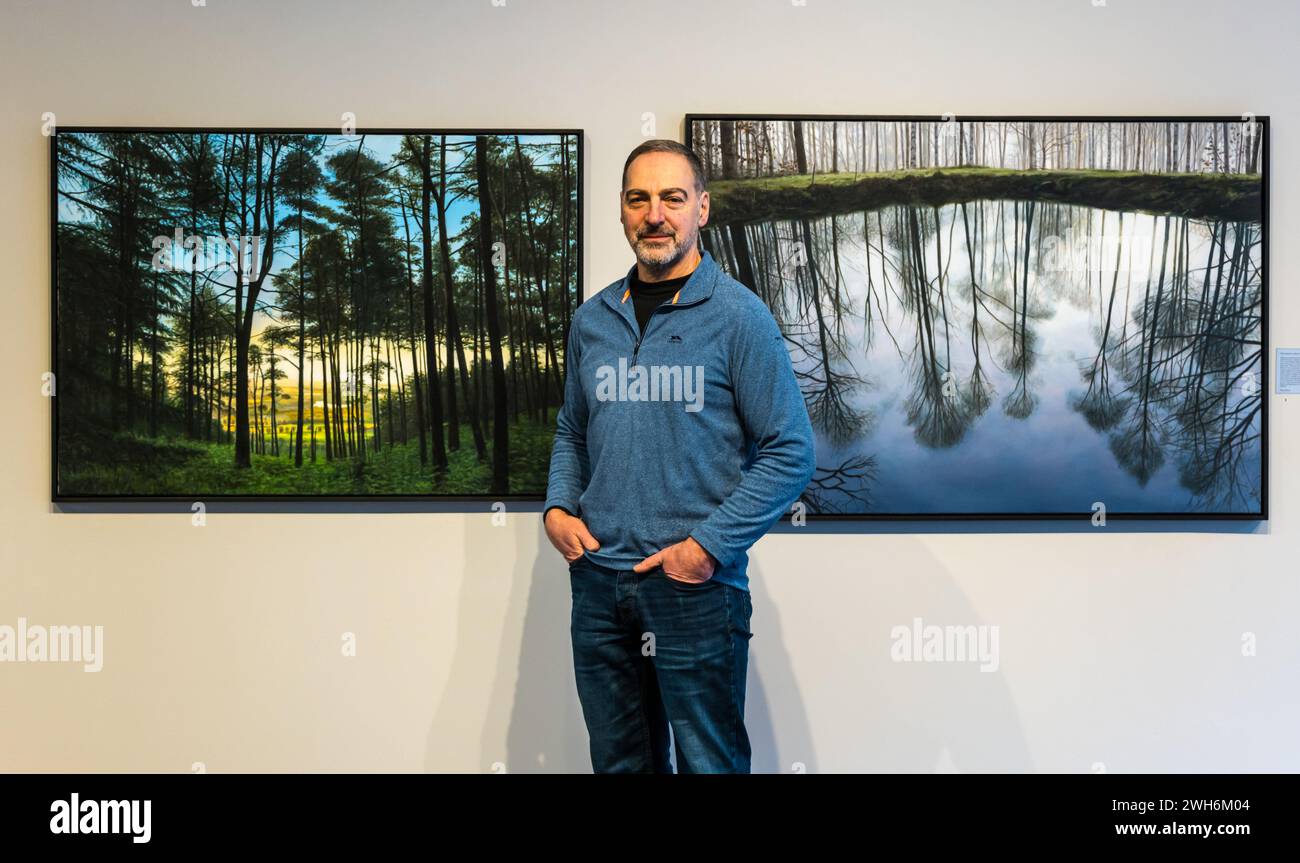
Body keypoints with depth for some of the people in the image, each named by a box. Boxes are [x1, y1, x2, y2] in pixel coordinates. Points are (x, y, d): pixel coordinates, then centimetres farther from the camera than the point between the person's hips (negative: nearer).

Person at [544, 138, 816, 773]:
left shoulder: (737, 315, -7)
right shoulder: (590, 320, 8)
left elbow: (790, 453, -9)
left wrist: (709, 545, -15)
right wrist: (557, 508, 1)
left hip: (698, 586, -4)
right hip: (597, 579, 5)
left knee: (709, 762, 8)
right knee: (618, 762, 19)